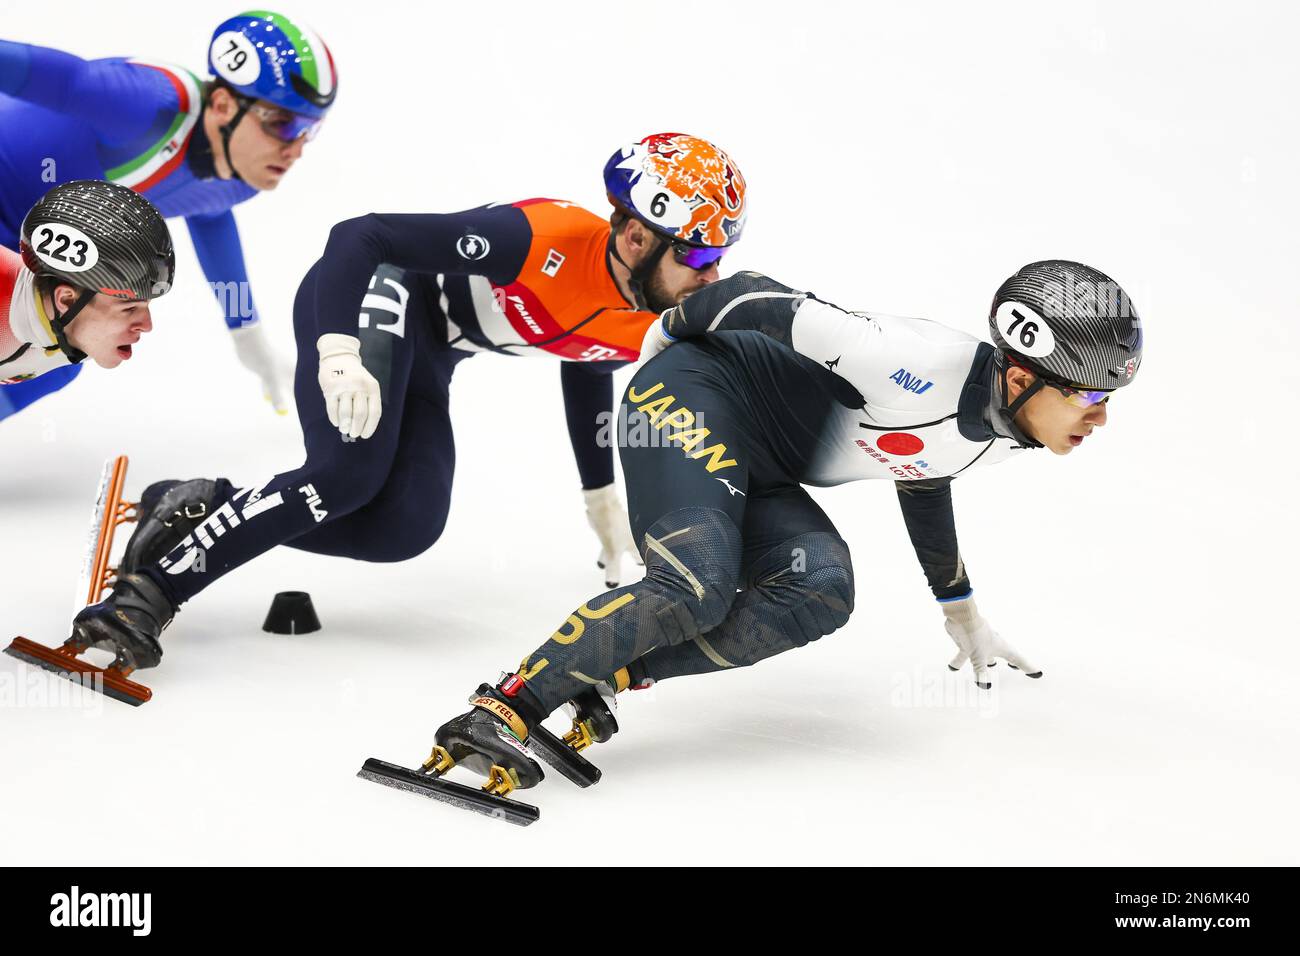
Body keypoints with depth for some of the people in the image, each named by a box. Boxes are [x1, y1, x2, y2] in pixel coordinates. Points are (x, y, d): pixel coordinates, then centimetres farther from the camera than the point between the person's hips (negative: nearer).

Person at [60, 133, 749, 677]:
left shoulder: (646, 328, -7)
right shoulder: (544, 240, -32)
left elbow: (584, 371, 19)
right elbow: (357, 235, -31)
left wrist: (602, 498, 25)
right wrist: (339, 354, -43)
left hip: (425, 360, 8)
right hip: (375, 291, -8)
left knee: (407, 527, -9)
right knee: (349, 472, -28)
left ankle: (200, 507, 0)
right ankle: (149, 590, -23)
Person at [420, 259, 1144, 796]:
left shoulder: (1000, 432, 1)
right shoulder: (928, 366, -29)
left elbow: (923, 481, 23)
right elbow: (760, 300, -23)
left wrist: (963, 615, 33)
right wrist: (672, 329, -4)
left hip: (758, 471, 8)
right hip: (694, 395, -8)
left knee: (822, 595, -19)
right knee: (695, 589, -30)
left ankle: (606, 675, -17)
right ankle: (500, 711, -26)